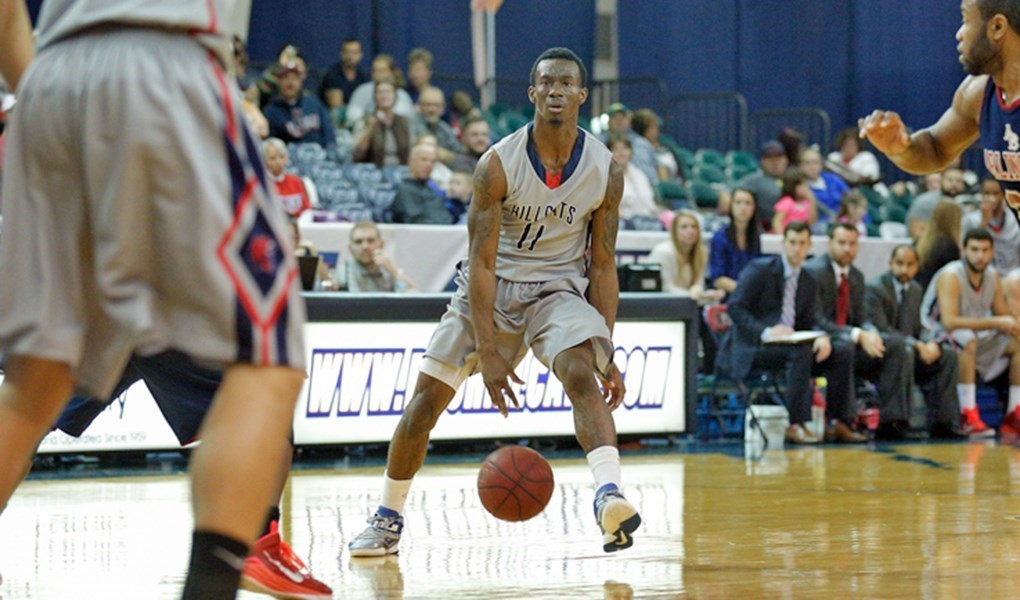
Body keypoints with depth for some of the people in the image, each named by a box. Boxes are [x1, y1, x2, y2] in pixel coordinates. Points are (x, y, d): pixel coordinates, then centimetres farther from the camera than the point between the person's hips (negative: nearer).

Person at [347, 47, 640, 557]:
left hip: (559, 289, 0)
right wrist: (487, 351, -24)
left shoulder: (605, 170, -11)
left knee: (582, 375, -29)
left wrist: (608, 355, -8)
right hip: (492, 286, 0)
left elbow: (602, 265, -3)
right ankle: (387, 520, 15)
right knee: (425, 399, -2)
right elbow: (481, 262, -18)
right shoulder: (499, 165, -18)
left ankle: (609, 497, -43)